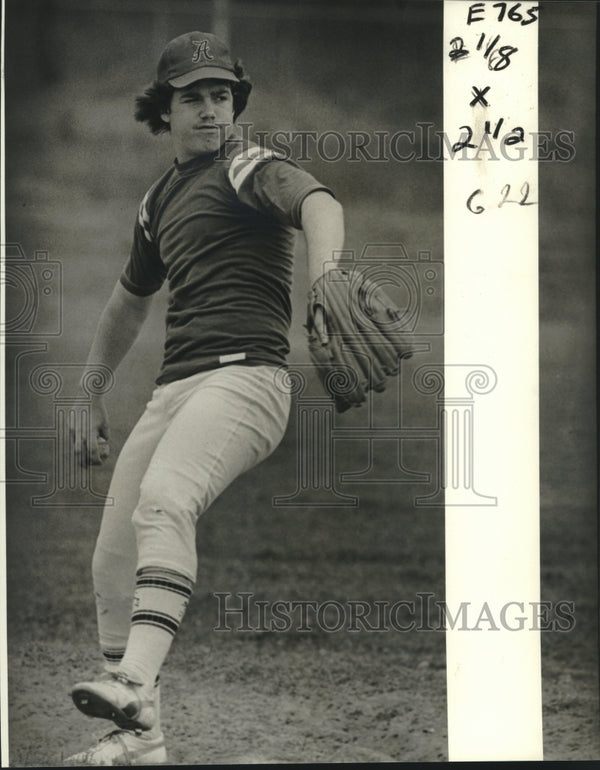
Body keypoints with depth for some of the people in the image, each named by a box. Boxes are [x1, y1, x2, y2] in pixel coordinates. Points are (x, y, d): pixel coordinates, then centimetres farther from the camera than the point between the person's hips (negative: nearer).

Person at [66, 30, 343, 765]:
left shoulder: (249, 168, 0)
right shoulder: (159, 199, 22)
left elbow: (318, 203, -23)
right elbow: (129, 299, 36)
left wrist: (323, 280, -44)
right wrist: (90, 395, 36)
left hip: (244, 375, -8)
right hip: (173, 390, 8)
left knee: (161, 504, -33)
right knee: (112, 561, 3)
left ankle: (135, 683, -46)